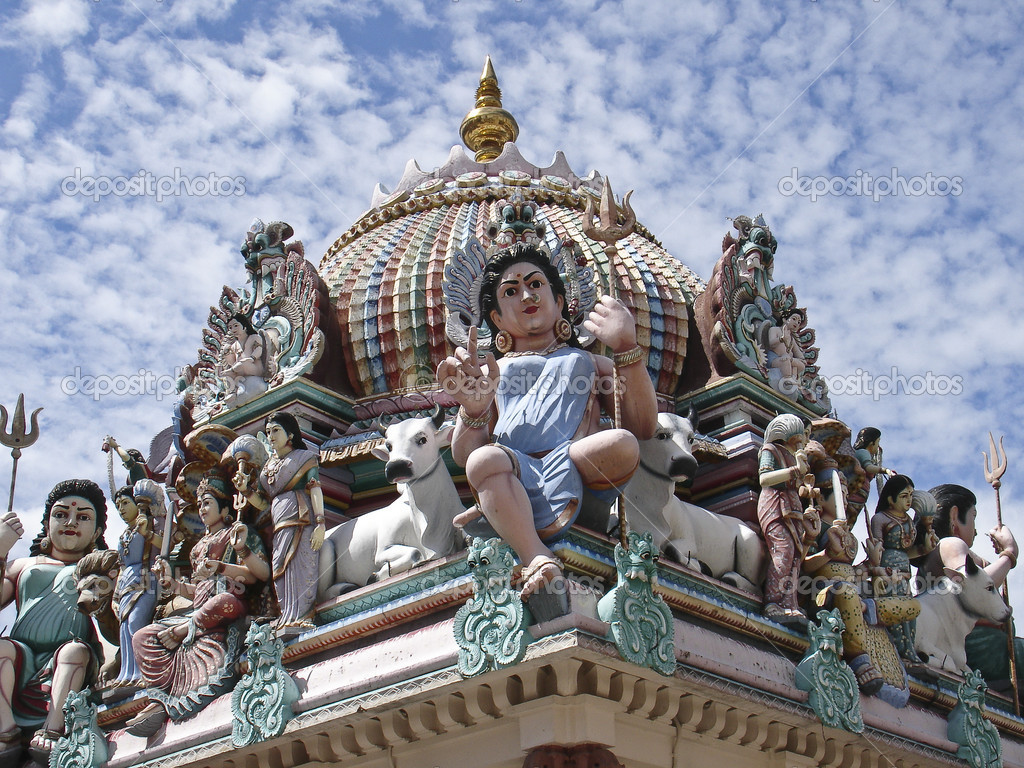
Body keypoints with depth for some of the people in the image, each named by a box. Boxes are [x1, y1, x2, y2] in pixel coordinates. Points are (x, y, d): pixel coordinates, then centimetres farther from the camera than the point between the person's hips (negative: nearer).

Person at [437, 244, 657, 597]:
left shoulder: (588, 363, 30)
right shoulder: (490, 373, 28)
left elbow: (643, 427, 11)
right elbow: (463, 456, 10)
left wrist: (627, 348, 0)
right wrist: (473, 409, -13)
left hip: (582, 475, 1)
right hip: (515, 481, -1)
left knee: (622, 445, -31)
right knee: (484, 460, -33)